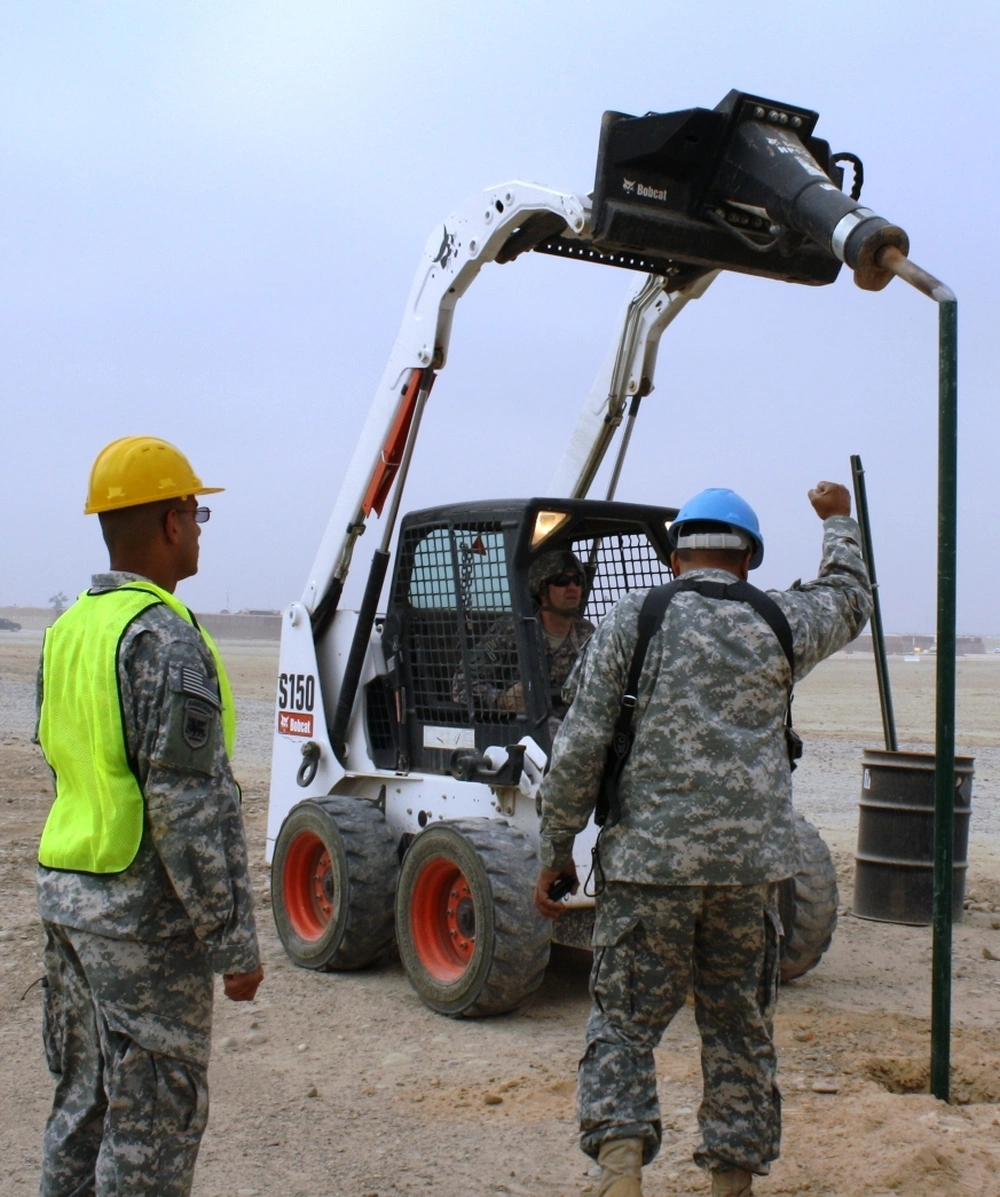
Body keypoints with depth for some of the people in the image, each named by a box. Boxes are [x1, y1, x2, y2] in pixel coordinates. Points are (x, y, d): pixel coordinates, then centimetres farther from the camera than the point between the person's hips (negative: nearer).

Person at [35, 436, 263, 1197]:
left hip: (67, 896, 9)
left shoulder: (69, 629, 10)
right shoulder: (164, 638, -18)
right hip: (144, 913, -9)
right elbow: (192, 808, -21)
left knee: (84, 1102, 18)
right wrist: (234, 942, -15)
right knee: (154, 1117, 1)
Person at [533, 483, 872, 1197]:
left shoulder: (633, 619, -2)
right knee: (740, 1030, 15)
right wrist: (838, 523, 45)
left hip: (650, 861, -2)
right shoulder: (781, 624, 4)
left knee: (624, 1024, 5)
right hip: (751, 863, 2)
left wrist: (557, 850, 2)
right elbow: (850, 601, 28)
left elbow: (581, 745, -6)